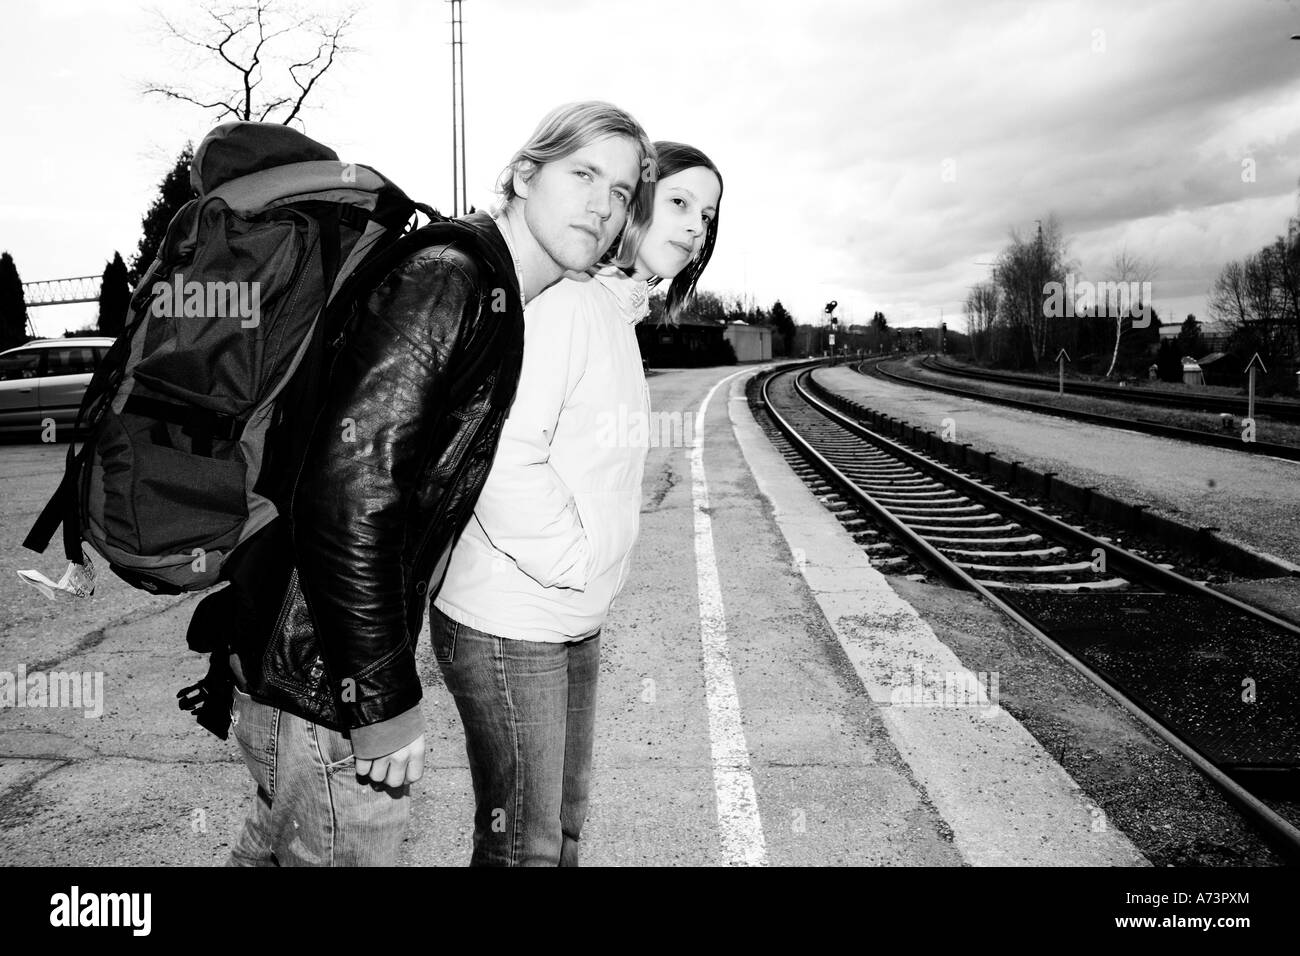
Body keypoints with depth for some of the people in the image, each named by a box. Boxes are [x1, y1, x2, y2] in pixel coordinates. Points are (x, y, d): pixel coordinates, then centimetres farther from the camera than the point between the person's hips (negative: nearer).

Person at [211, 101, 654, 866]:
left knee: (278, 844, 28)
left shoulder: (491, 291, 10)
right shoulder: (449, 281, -21)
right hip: (325, 681, -10)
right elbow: (350, 490, -29)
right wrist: (385, 703, -24)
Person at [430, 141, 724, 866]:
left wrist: (599, 579, 13)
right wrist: (575, 558, -16)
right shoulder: (560, 303, -18)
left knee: (566, 827, 21)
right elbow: (499, 460, -28)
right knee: (522, 845, 6)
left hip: (577, 622, 9)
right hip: (509, 627, -9)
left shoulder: (621, 317, 13)